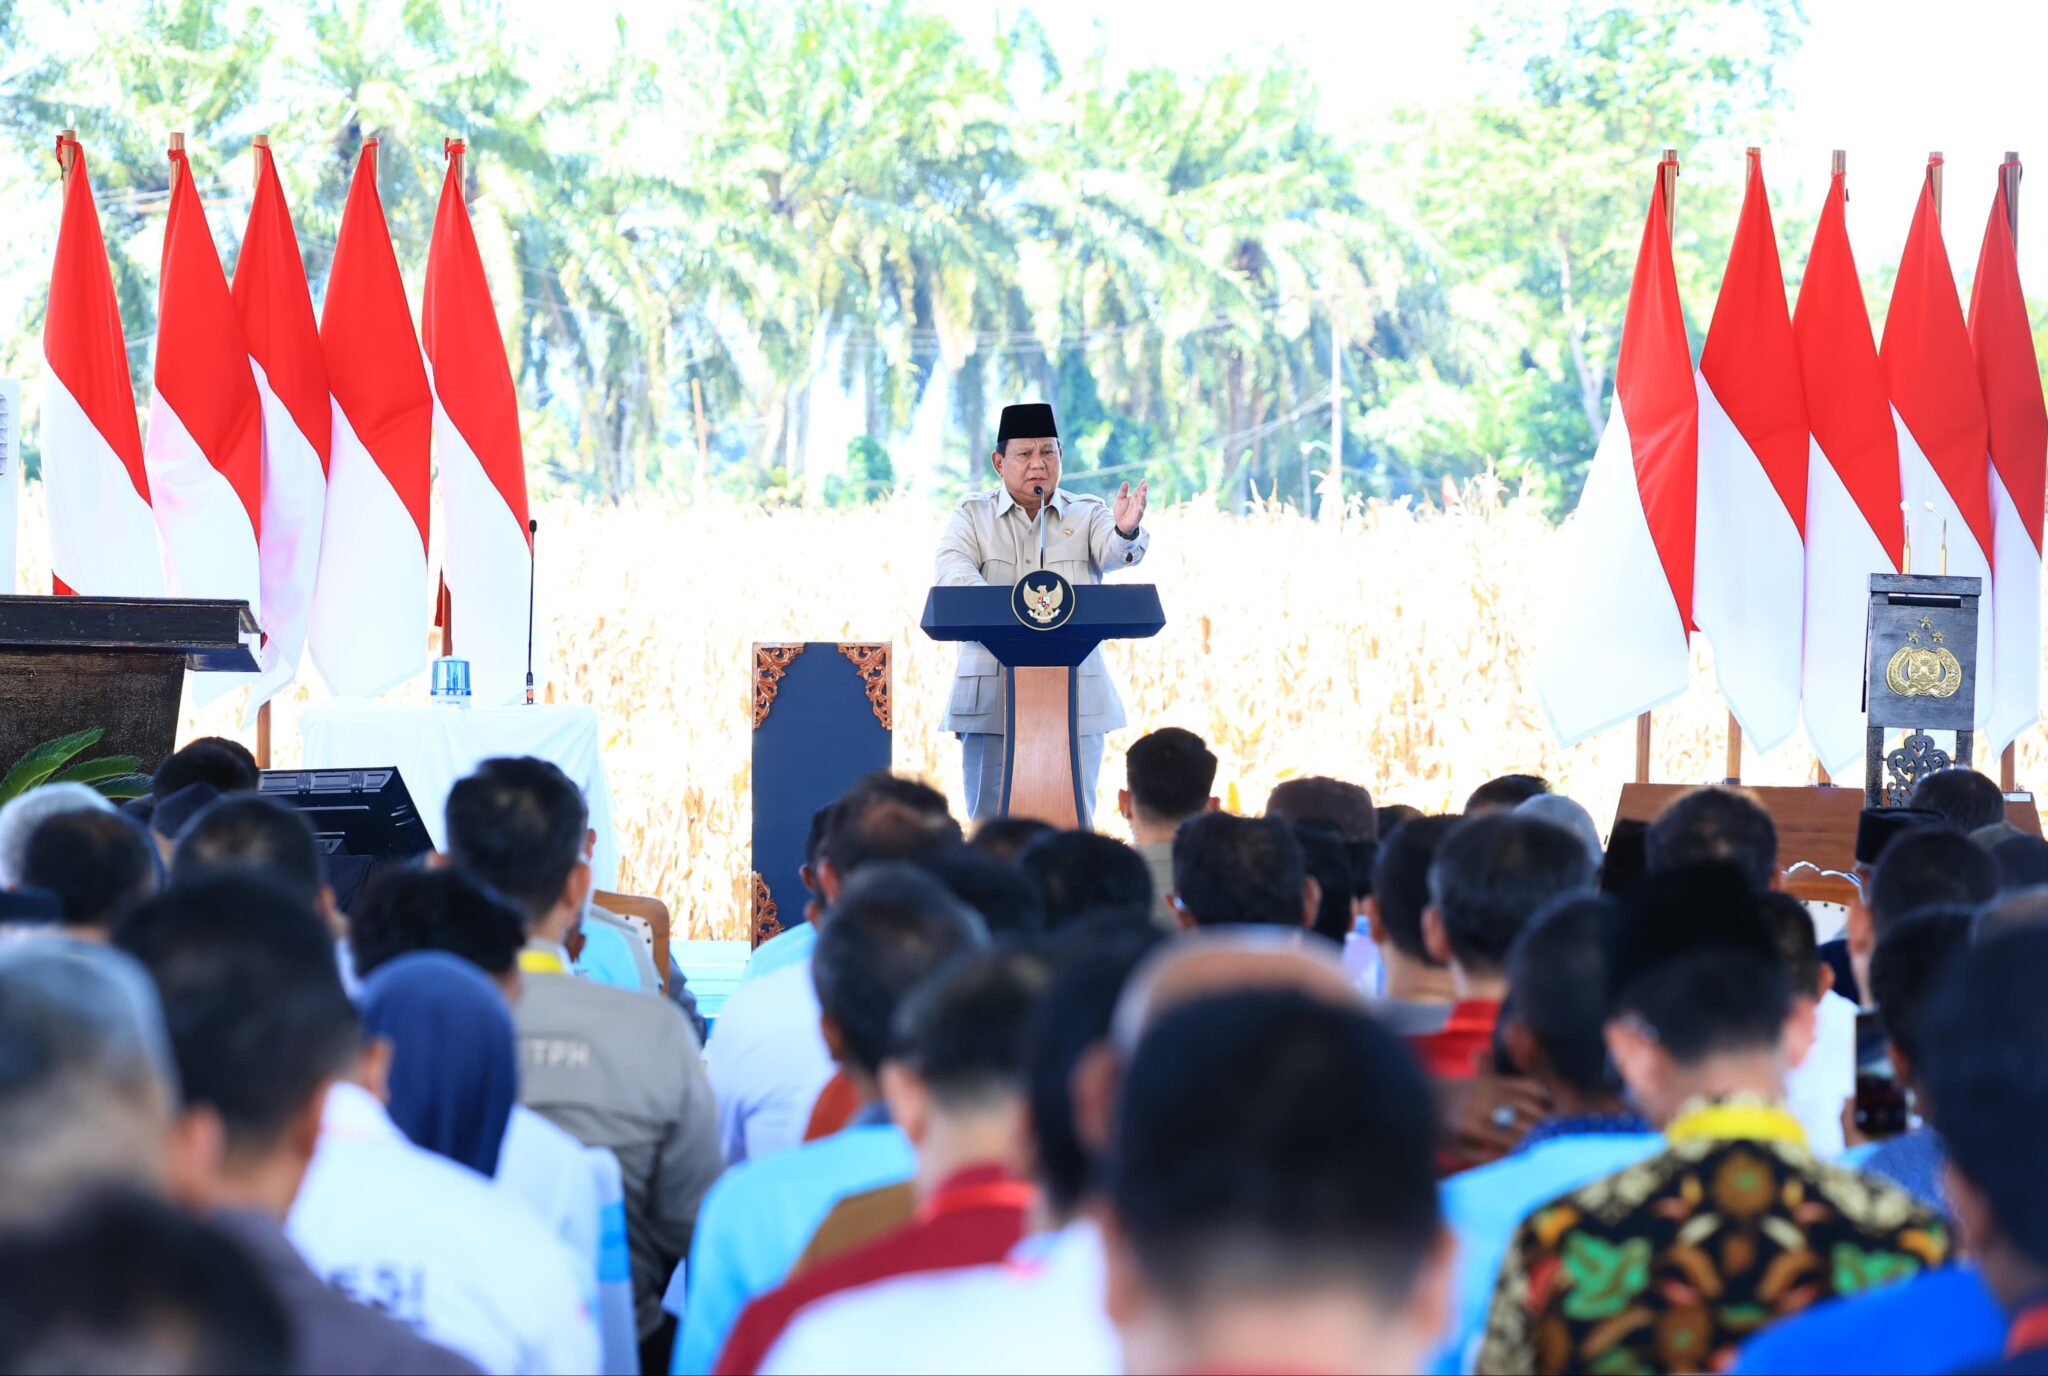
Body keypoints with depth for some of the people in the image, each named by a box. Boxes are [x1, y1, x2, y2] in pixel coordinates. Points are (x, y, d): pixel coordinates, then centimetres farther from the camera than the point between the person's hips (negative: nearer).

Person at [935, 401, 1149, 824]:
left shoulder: (1087, 515, 11)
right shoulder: (972, 516, 9)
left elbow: (1113, 551, -9)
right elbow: (950, 573, -8)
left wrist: (1126, 531, -35)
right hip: (991, 696, -1)